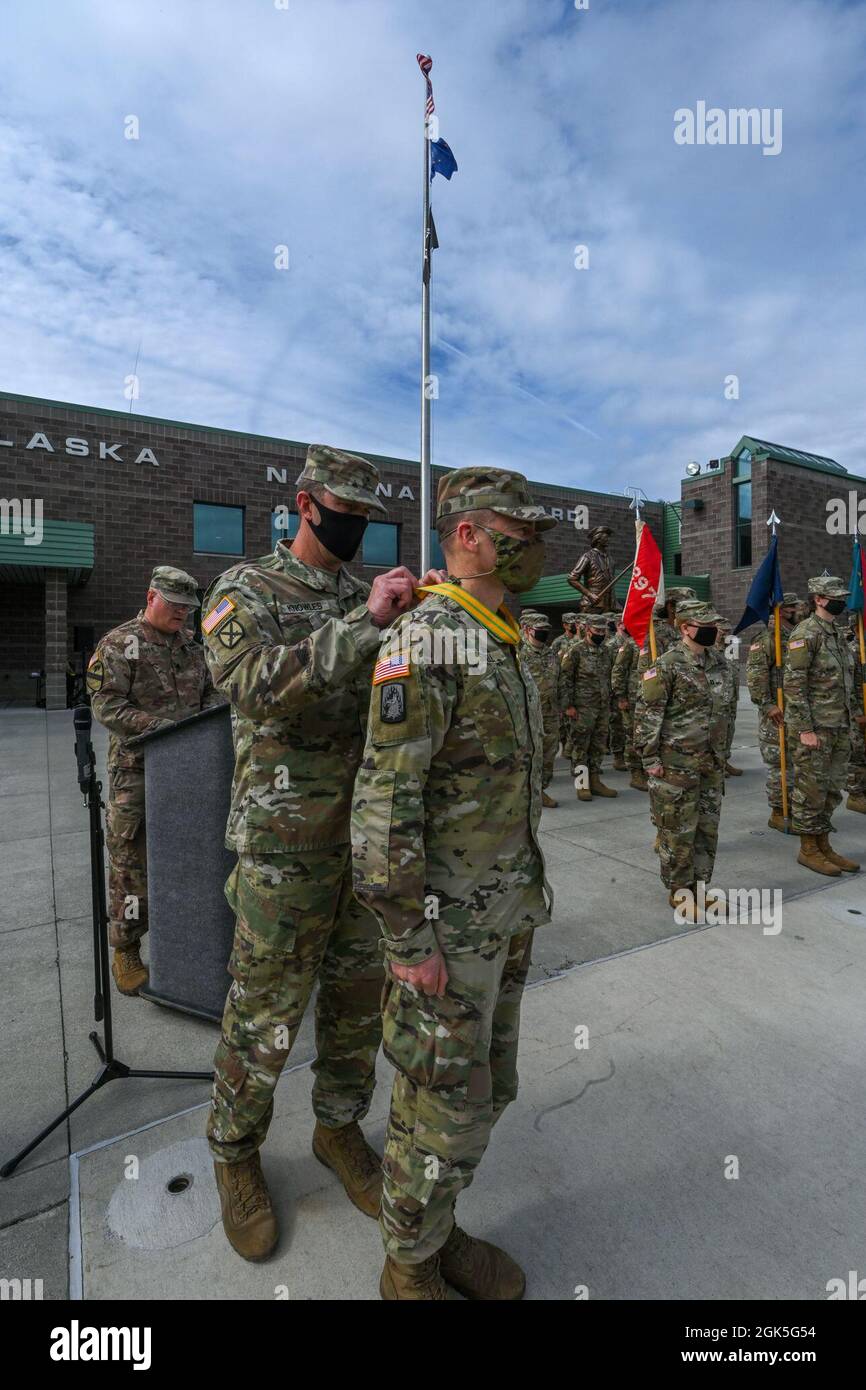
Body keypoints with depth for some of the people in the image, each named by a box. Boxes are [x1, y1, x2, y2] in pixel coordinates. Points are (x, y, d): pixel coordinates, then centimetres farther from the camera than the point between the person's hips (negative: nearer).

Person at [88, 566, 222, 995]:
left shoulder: (192, 645, 12)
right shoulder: (118, 644, -7)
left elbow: (211, 690, 18)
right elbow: (106, 704, -13)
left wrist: (209, 712, -3)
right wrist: (158, 726, -21)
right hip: (136, 771, -5)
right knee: (130, 863, 2)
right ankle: (125, 951, 16)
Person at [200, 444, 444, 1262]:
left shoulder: (371, 597, 10)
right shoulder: (244, 590, -5)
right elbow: (254, 682, -24)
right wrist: (364, 625, -27)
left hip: (373, 835, 5)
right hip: (287, 845, -5)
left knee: (359, 1001, 18)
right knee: (264, 1016, 11)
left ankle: (339, 1127, 43)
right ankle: (235, 1151, 38)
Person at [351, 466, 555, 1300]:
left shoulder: (501, 647, 10)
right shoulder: (424, 643, -21)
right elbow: (383, 800, -24)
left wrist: (523, 892, 20)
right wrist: (409, 940, -20)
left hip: (498, 907, 9)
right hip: (442, 919, -9)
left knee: (483, 1086, 21)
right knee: (443, 1106, 8)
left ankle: (436, 1229, 44)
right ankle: (410, 1271, 35)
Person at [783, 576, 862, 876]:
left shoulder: (838, 634, 15)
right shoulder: (806, 633, -13)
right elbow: (794, 684, -18)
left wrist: (854, 712, 21)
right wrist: (805, 729, -20)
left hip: (840, 727, 9)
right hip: (814, 728, -9)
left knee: (832, 790, 14)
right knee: (811, 790, 0)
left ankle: (823, 845, 25)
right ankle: (808, 849, 12)